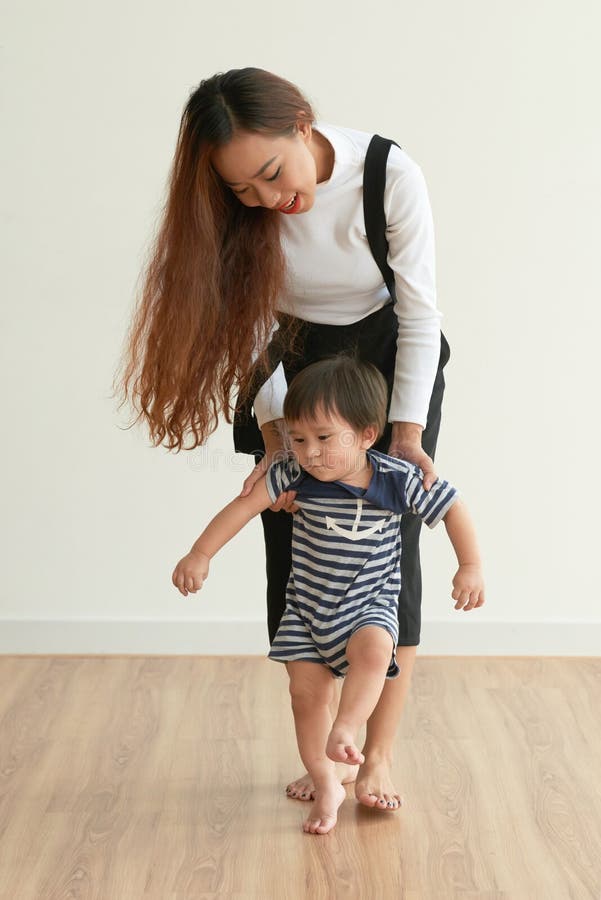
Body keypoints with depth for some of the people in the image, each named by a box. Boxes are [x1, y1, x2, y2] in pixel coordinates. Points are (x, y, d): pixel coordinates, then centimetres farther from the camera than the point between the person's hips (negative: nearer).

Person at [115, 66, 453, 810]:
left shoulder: (391, 176, -27)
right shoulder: (238, 210, -20)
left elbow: (419, 311, -18)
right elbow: (251, 329, -11)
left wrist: (407, 434, -22)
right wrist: (275, 435, -22)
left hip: (388, 360, -2)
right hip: (295, 366, 2)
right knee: (295, 560, -1)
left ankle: (378, 756, 2)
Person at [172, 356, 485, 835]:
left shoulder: (399, 480, -17)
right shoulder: (295, 475, -14)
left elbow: (452, 509, -5)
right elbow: (246, 504, -14)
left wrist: (471, 566, -5)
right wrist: (200, 555, -17)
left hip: (371, 605, -2)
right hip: (307, 607, 2)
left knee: (372, 651, -34)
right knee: (307, 693, 1)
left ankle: (344, 733, -27)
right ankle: (327, 787, 16)